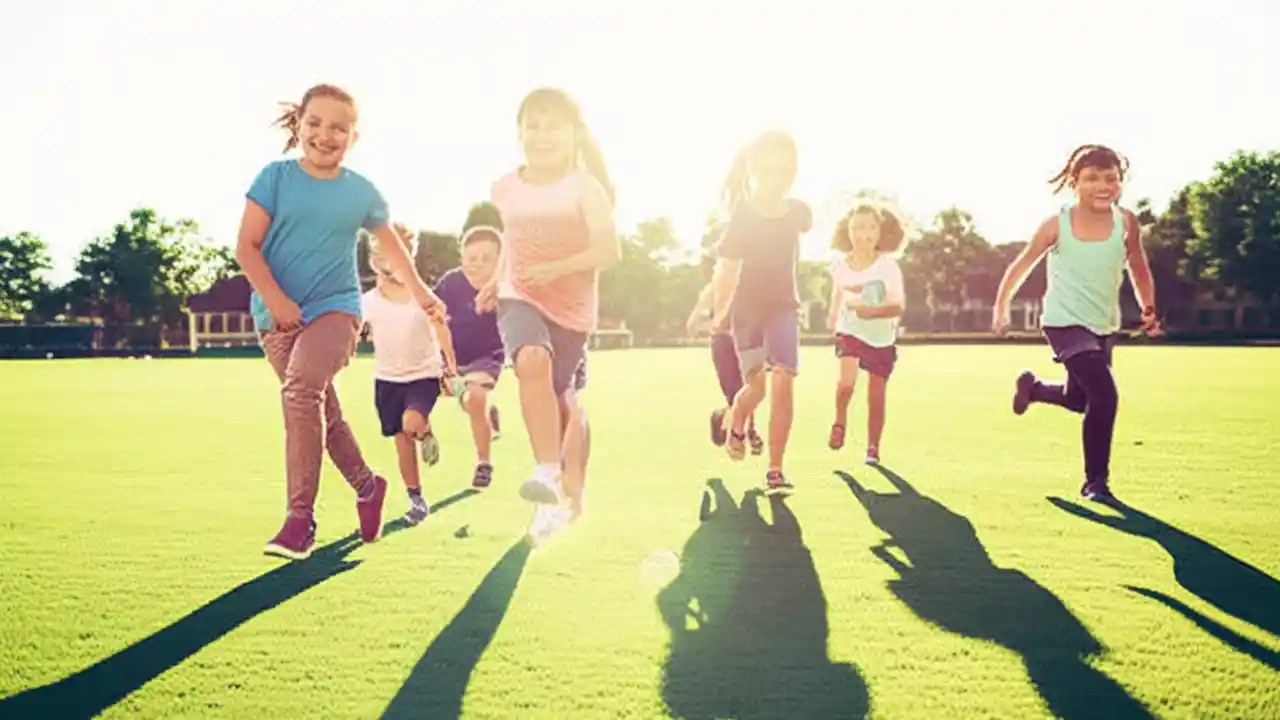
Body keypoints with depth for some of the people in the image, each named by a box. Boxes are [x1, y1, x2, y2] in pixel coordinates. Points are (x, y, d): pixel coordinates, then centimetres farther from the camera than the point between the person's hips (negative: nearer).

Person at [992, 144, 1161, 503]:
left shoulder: (1125, 222, -8)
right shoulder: (1057, 225, -15)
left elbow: (1138, 268, 9)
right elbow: (1023, 265, -1)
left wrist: (1148, 309, 2)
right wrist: (1001, 307, 3)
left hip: (1104, 326, 5)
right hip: (1065, 323, -5)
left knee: (1078, 399, 21)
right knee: (1104, 395, -21)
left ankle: (1031, 386, 54)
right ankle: (1096, 482, -5)